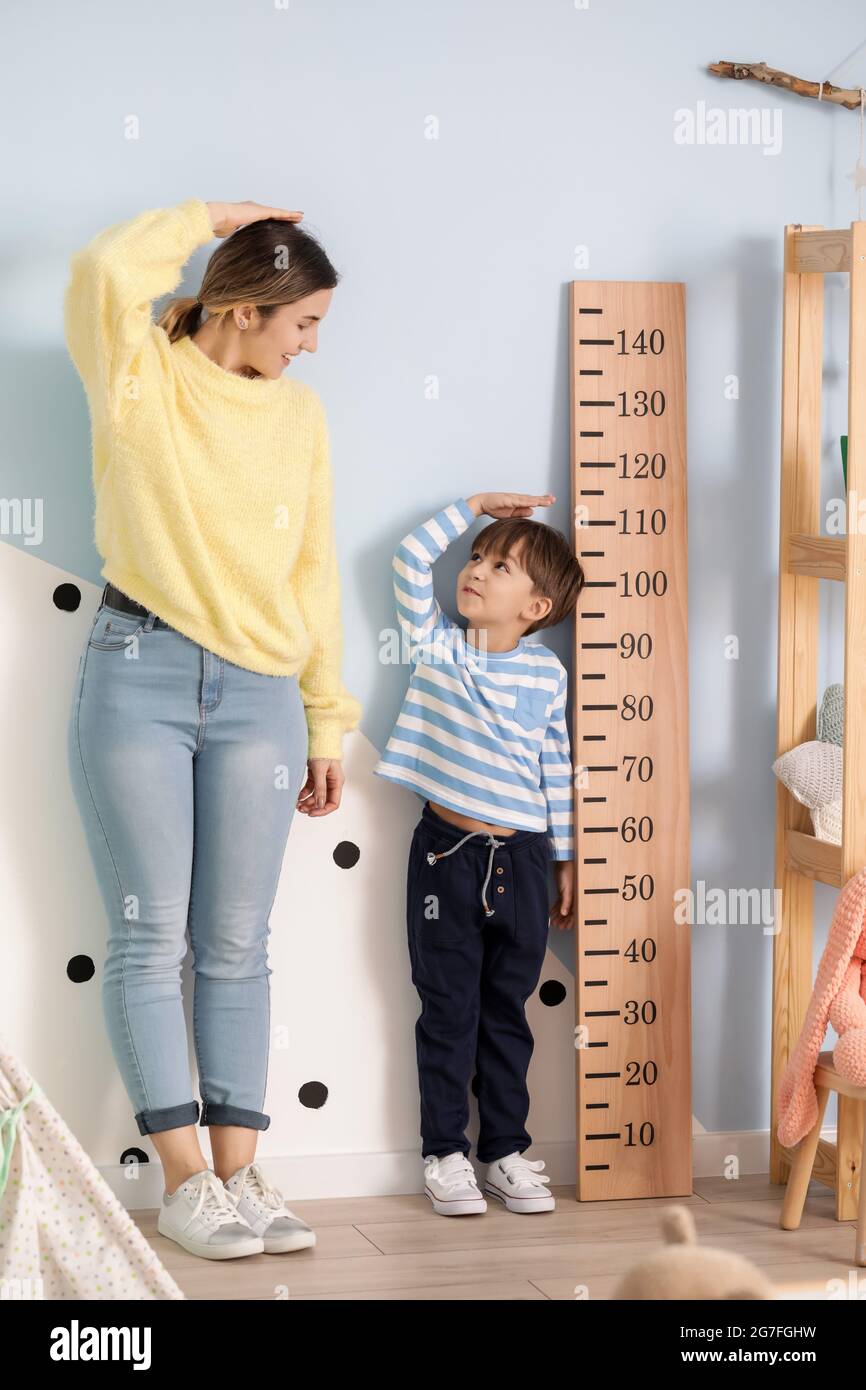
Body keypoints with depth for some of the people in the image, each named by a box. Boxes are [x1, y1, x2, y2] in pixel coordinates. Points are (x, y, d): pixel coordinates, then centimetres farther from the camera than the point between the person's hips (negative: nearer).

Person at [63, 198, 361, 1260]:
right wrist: (212, 215, -2)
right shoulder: (141, 379, 2)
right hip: (139, 676, -3)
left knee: (236, 946, 4)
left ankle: (238, 1174, 8)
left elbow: (313, 572, 15)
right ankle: (184, 1181, 3)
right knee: (150, 936, -2)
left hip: (258, 696, 4)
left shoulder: (298, 413, 14)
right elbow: (106, 271, -19)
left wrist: (327, 726, 14)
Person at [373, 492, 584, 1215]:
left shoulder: (547, 672, 3)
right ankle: (445, 1151, 13)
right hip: (447, 852, -1)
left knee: (508, 1012, 10)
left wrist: (566, 860, 9)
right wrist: (477, 504, -1)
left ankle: (506, 1148, 19)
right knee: (448, 1009, 4)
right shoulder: (437, 645, 2)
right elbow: (412, 557, -6)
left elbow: (557, 770, 8)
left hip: (522, 859, 1)